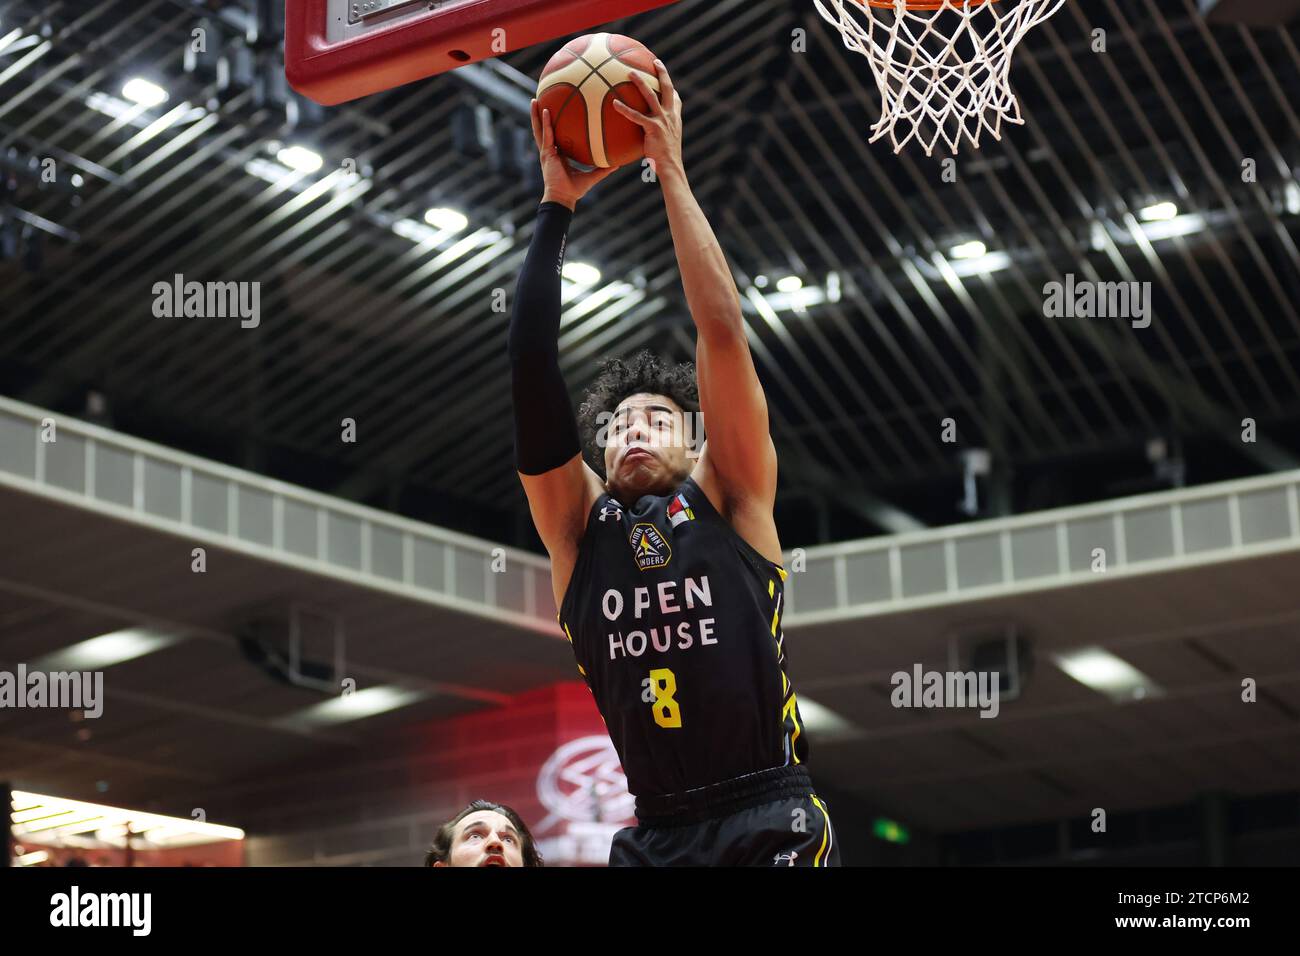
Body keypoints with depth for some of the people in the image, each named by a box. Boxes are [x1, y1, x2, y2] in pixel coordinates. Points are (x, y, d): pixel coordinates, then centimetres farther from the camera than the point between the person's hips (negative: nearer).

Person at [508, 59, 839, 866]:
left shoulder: (730, 501, 6)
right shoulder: (578, 526, 11)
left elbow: (722, 329, -2)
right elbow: (533, 371, 3)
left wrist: (671, 171, 0)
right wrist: (557, 204, 3)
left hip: (773, 825, -3)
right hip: (656, 835, 3)